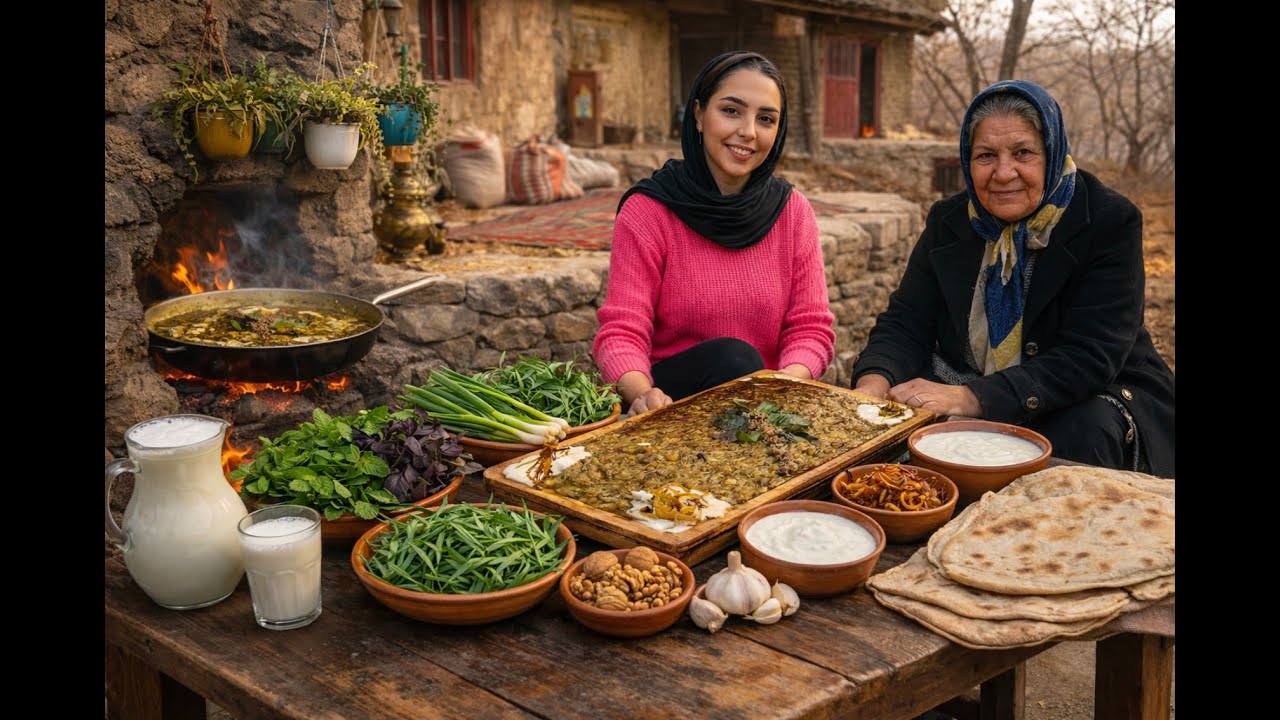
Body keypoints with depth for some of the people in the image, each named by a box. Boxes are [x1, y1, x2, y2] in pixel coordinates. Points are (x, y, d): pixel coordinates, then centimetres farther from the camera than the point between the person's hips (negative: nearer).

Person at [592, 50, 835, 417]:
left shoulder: (792, 211, 3)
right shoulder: (646, 211, -7)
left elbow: (811, 328, -1)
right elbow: (620, 334, -13)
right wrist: (642, 393, -36)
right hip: (670, 403, -2)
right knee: (731, 356, -30)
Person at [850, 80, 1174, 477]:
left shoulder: (1109, 222, -13)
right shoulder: (948, 221, 2)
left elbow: (1089, 359, -23)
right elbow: (905, 322, -3)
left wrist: (970, 398, -35)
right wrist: (874, 381, -27)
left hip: (1089, 399, -2)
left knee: (1080, 437, -35)